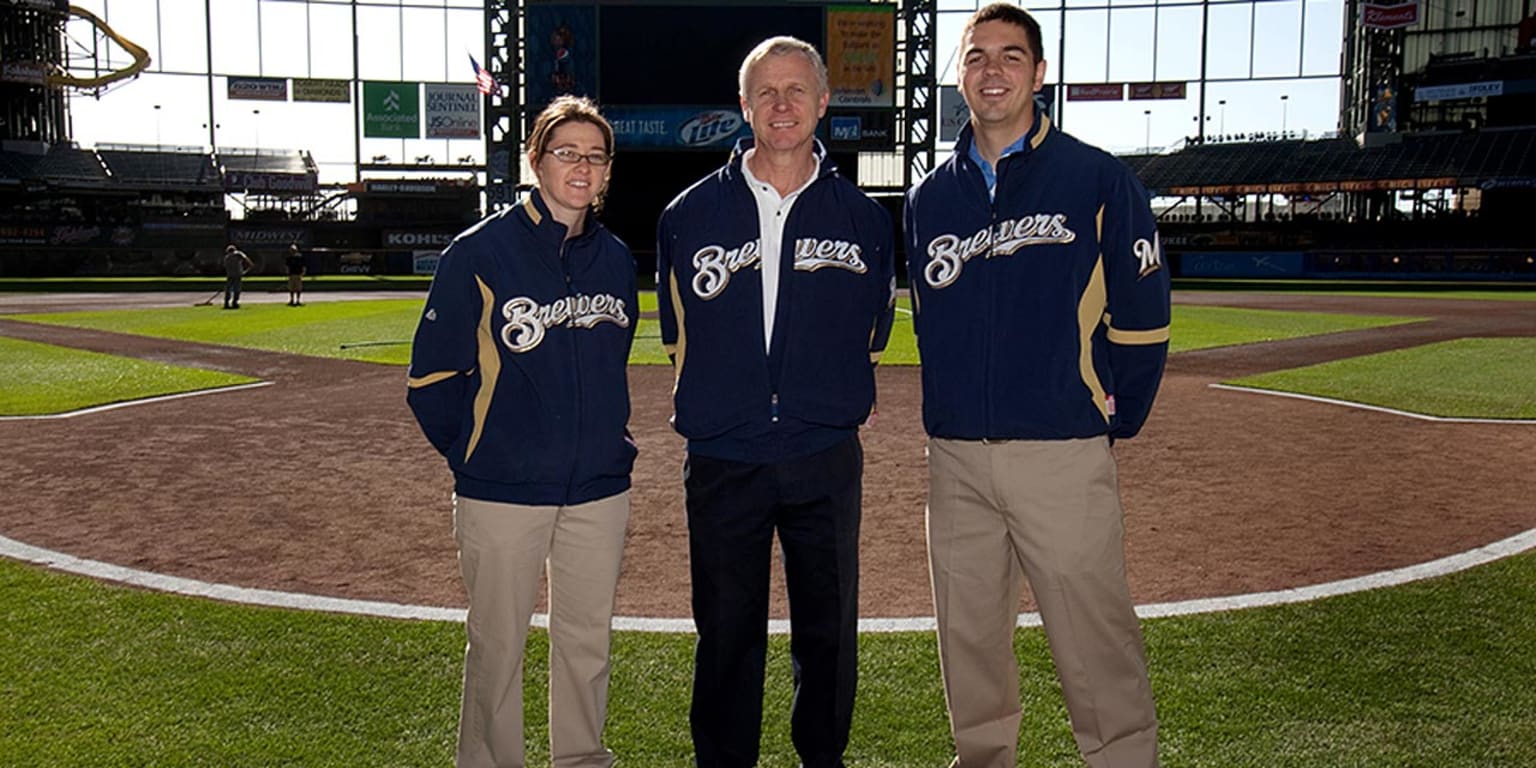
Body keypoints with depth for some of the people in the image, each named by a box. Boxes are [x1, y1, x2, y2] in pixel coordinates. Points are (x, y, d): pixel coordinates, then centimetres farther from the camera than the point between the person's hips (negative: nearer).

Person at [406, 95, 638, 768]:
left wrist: (609, 440, 13)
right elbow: (431, 375, -4)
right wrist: (472, 456, -2)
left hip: (600, 487, 4)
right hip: (503, 490, -4)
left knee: (588, 641, 14)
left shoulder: (616, 260, 7)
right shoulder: (480, 253, -7)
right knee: (497, 645, 6)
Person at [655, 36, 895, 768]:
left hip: (826, 462, 1)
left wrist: (830, 410, 10)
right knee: (727, 631, 9)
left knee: (828, 626, 11)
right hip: (722, 464, 0)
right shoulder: (690, 214, 3)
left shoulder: (862, 217, 4)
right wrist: (719, 413, 11)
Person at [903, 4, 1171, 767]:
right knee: (968, 638, 13)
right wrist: (953, 416, 14)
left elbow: (1141, 319, 0)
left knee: (1095, 640, -2)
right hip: (955, 455, 4)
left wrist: (1111, 422, 1)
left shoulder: (1098, 179, 0)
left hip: (1063, 453, -4)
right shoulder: (929, 198, 12)